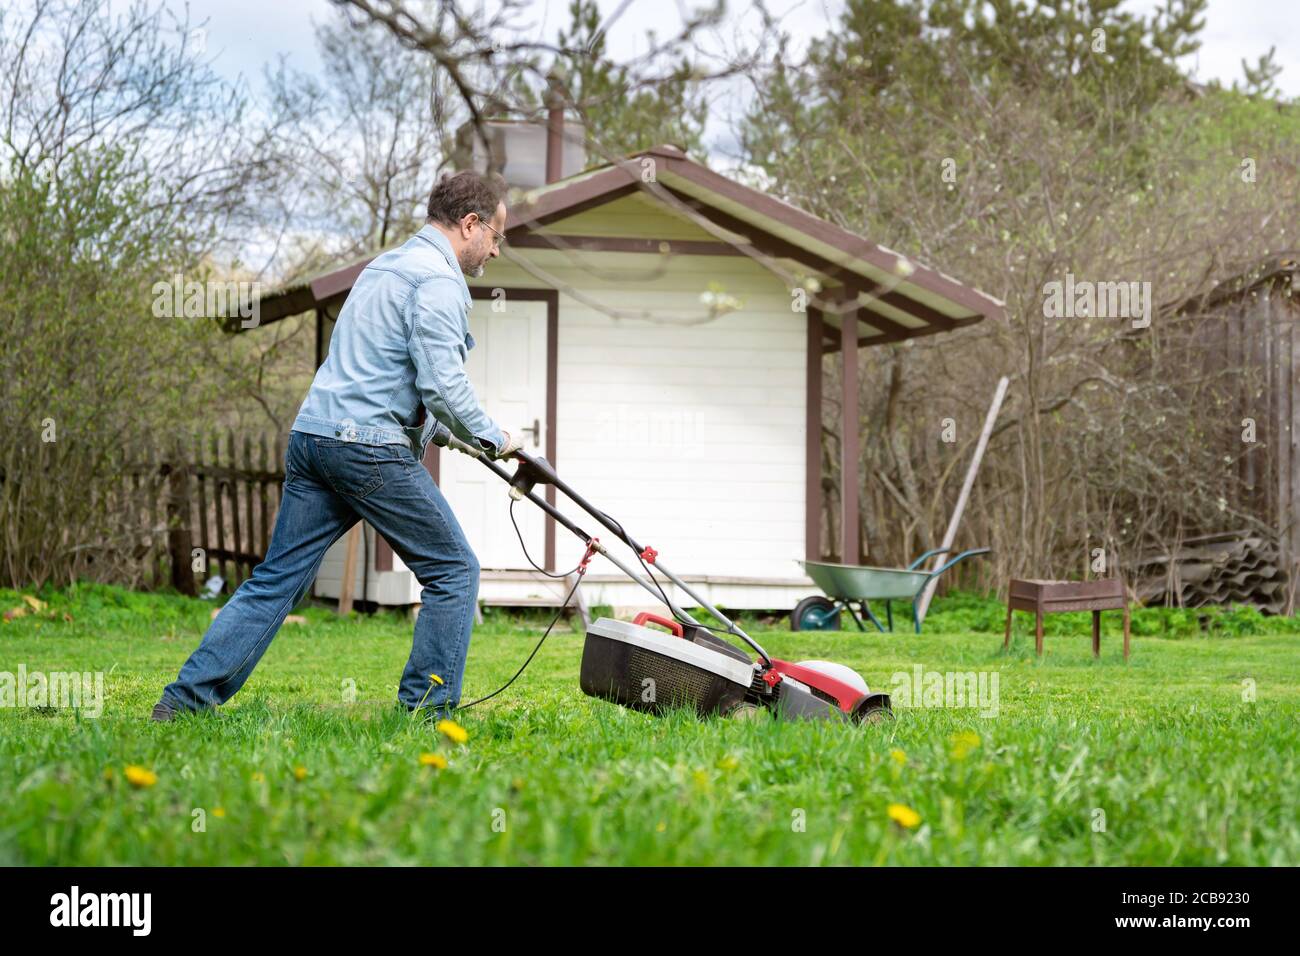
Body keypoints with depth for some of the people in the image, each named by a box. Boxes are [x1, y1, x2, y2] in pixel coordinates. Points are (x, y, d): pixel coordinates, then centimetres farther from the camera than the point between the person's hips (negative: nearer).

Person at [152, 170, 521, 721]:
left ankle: (186, 700, 2)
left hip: (311, 438, 9)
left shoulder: (385, 266, 24)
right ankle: (428, 709, 3)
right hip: (370, 448, -9)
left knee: (277, 579, 8)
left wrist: (437, 432, 31)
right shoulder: (439, 280, -8)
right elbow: (442, 384, -17)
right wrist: (491, 438, -2)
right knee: (453, 571, 3)